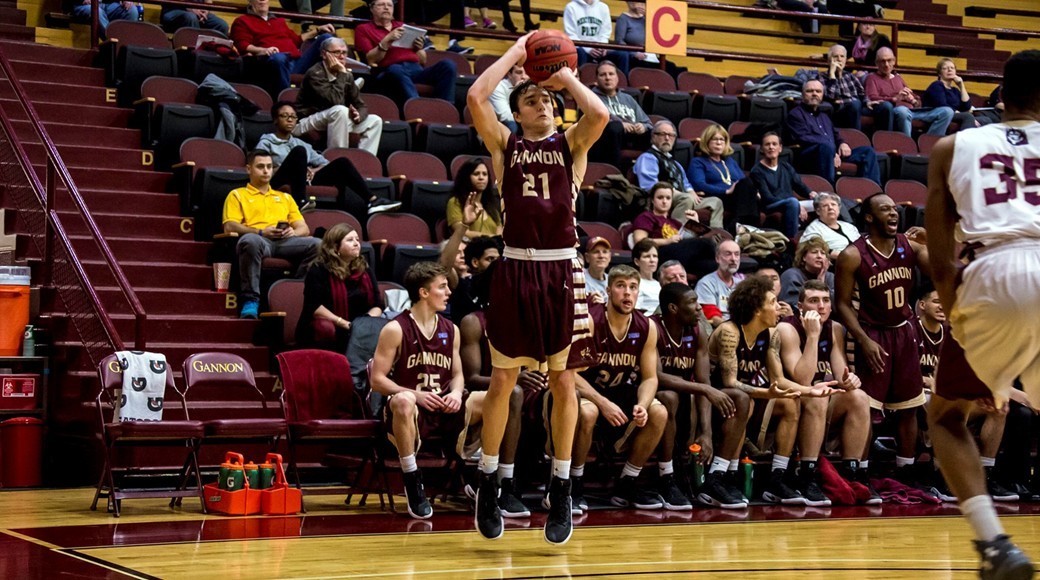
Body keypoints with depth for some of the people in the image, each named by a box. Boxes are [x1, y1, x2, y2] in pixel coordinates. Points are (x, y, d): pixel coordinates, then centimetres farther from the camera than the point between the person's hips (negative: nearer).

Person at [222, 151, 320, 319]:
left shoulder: (285, 197, 33)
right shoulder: (237, 195, 21)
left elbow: (304, 229, 23)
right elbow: (229, 226, 4)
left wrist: (293, 232, -3)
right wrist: (261, 232, -10)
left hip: (285, 242, 3)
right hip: (259, 240, -3)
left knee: (317, 244, -27)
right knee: (250, 240, -42)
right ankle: (250, 300, -38)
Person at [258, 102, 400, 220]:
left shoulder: (300, 143, 29)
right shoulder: (266, 142, 14)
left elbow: (325, 163, 22)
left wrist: (313, 171, -1)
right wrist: (289, 167, -11)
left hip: (306, 182, 5)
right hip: (283, 185, -5)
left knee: (341, 163, -17)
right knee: (299, 151, -31)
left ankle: (371, 199, -29)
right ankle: (301, 202, -43)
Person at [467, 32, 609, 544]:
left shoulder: (571, 144, 8)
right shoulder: (505, 145, 8)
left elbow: (600, 114, -13)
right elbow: (475, 98, -8)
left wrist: (566, 77, 1)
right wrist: (516, 52, 2)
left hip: (561, 272, 0)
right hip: (516, 269, 0)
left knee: (563, 382, 5)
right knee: (501, 380, 4)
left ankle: (561, 488, 16)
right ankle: (489, 483, 18)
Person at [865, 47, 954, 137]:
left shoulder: (898, 78, 32)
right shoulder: (872, 78, 15)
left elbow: (917, 101, 30)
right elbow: (872, 99, -5)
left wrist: (913, 100, 3)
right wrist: (895, 98, -20)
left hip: (912, 110, 7)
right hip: (894, 112, -7)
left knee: (947, 111, -14)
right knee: (902, 110, -44)